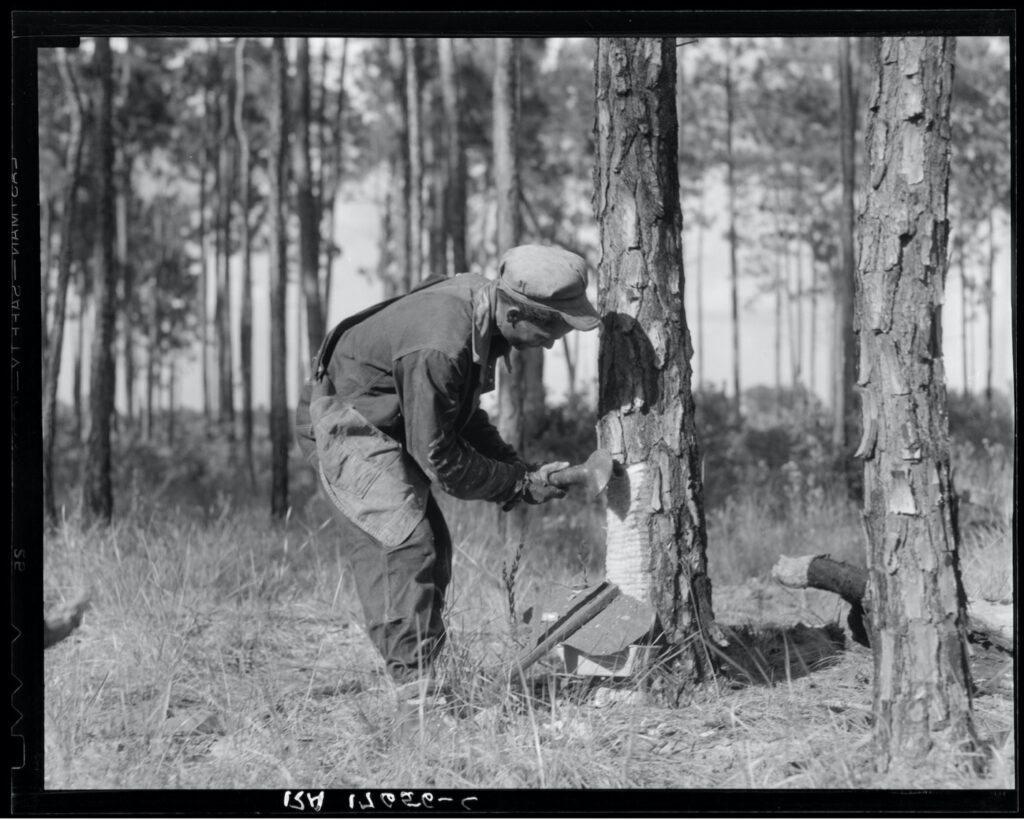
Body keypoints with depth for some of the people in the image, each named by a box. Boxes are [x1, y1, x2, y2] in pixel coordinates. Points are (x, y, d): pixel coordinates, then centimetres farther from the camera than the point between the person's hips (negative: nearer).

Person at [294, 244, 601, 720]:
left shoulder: (480, 302, -4)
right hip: (345, 425, -10)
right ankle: (414, 682, -17)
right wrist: (519, 486, -16)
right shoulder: (438, 346, -34)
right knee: (406, 546, -19)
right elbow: (438, 458, -25)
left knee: (433, 548, 7)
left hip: (384, 427, 10)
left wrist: (514, 466, 1)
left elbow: (464, 414, 12)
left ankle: (422, 676, 11)